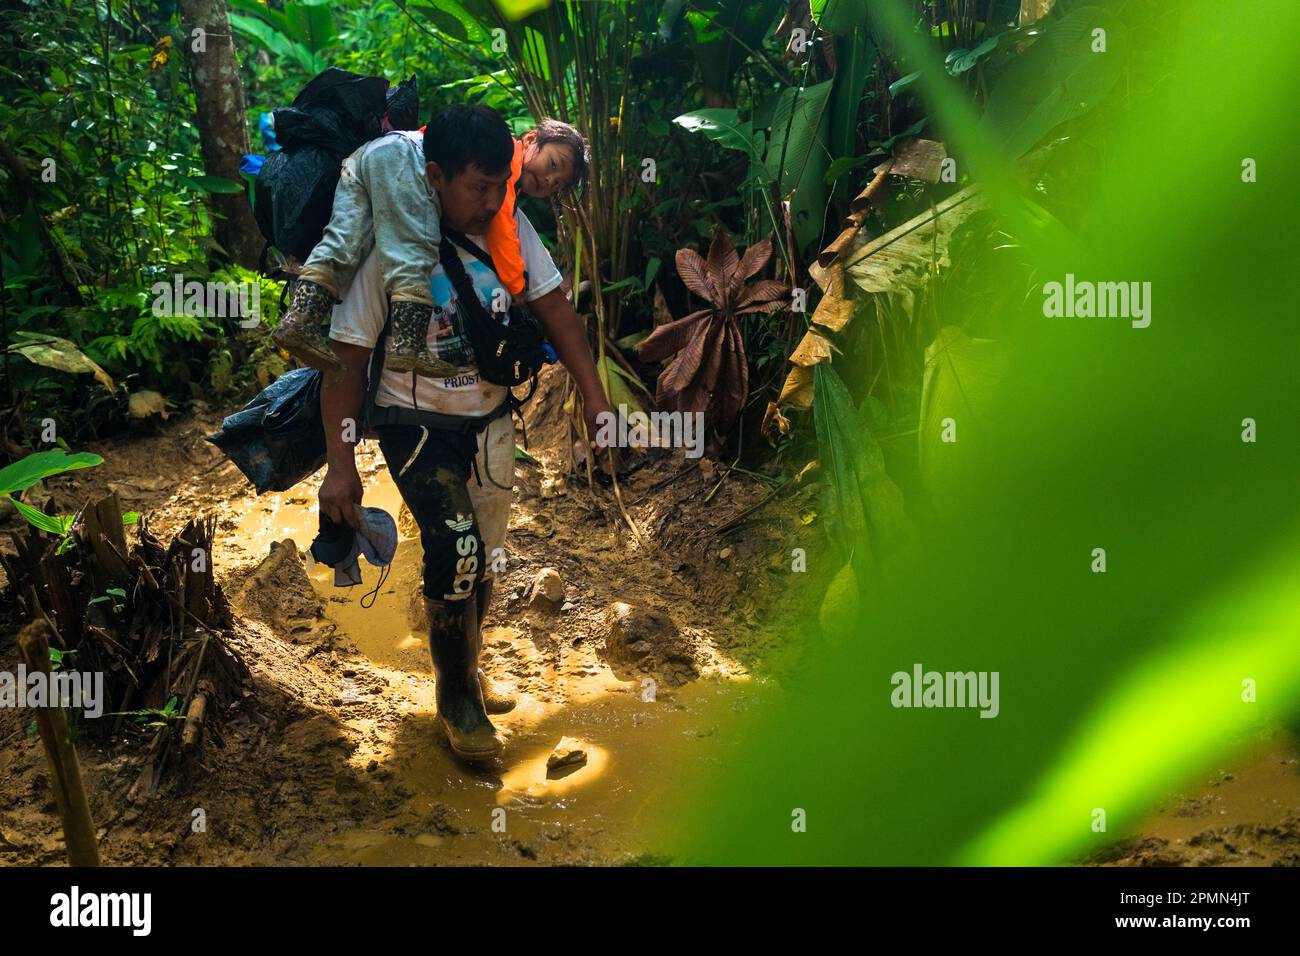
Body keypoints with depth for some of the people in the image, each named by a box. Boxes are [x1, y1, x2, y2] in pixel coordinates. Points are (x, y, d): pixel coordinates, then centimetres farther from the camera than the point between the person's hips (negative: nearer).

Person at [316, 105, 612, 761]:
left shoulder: (510, 227, -10)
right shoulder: (390, 248, -22)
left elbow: (555, 311, -2)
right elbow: (347, 357, -18)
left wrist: (594, 398, -10)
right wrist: (340, 464, -18)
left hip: (490, 418, 5)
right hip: (417, 424, -5)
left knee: (486, 556, 15)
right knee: (456, 550, -18)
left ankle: (466, 666, 41)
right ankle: (456, 699, 4)